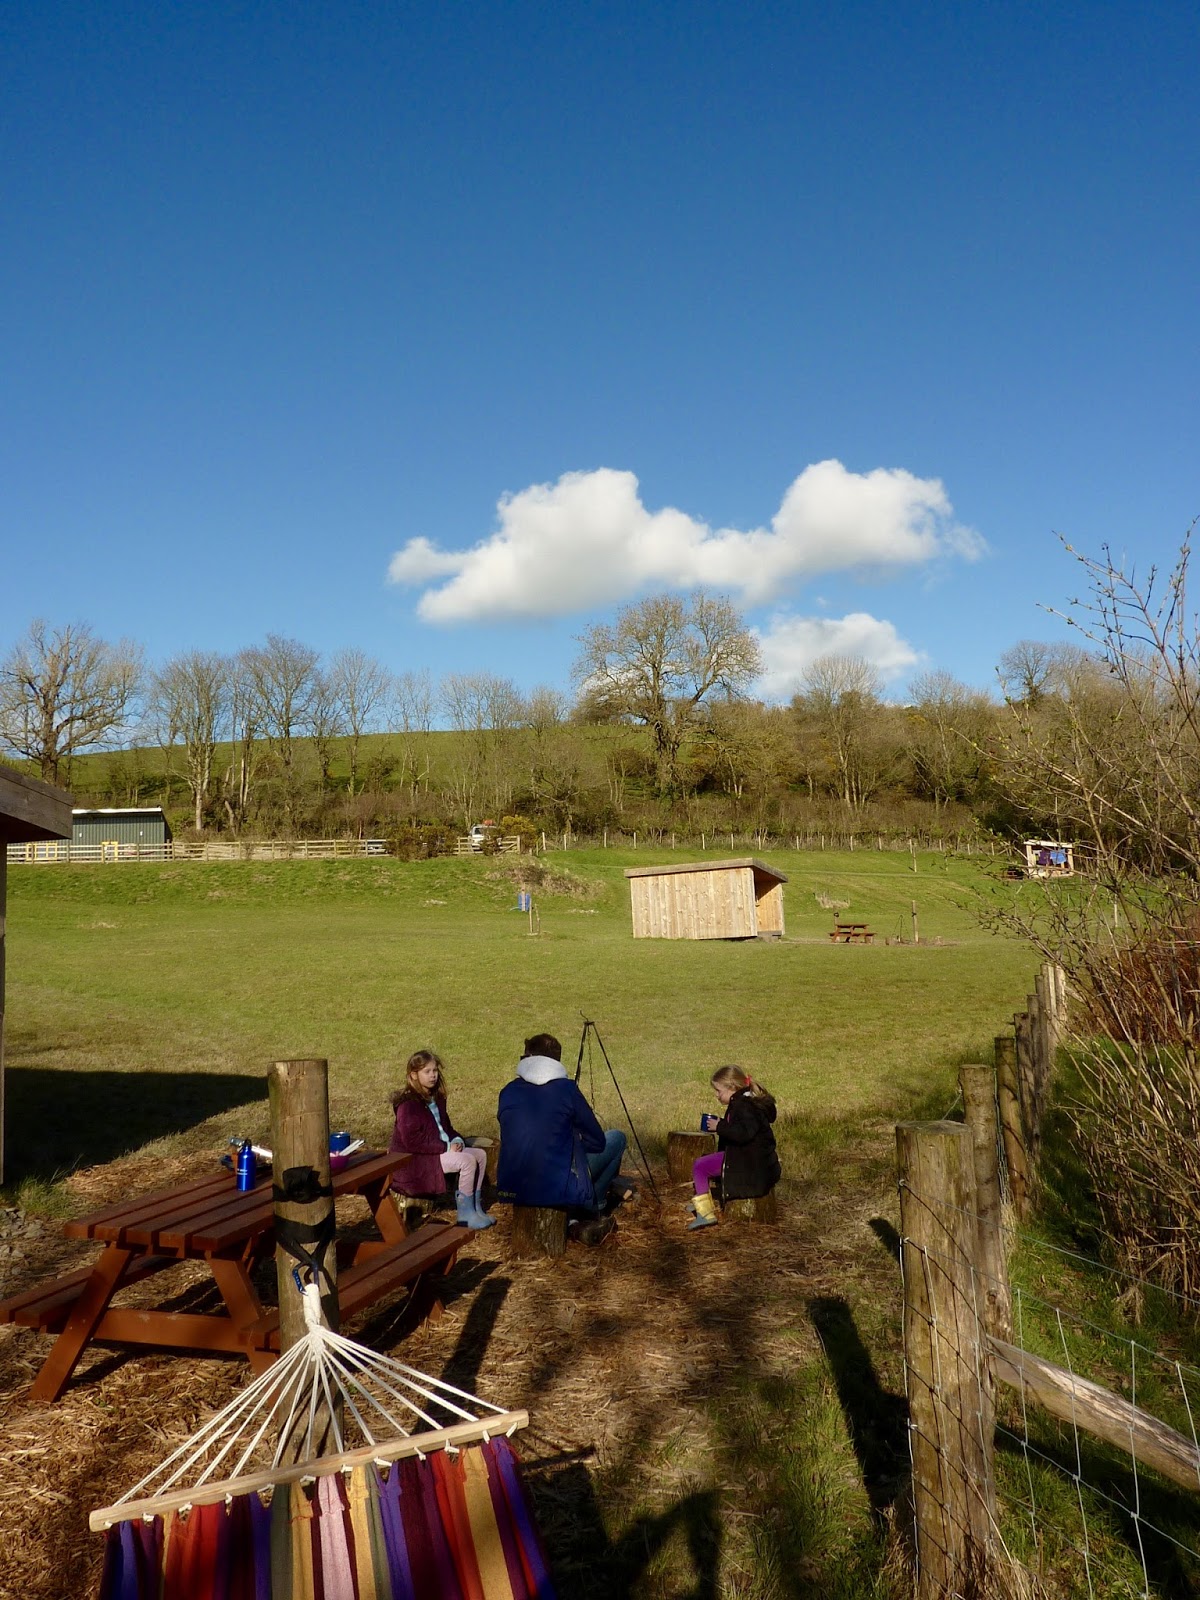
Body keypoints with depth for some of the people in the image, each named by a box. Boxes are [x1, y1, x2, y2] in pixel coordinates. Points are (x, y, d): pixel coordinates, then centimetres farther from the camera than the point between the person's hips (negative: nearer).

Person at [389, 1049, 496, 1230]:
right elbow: (412, 1141, -23)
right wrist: (446, 1147, -21)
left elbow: (446, 1127, 20)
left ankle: (475, 1207, 4)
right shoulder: (408, 1104, -18)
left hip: (440, 1149, 9)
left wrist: (456, 1140, -3)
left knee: (480, 1155, -1)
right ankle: (466, 1214, -11)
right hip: (413, 1160, -9)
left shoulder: (436, 1098, 11)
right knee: (467, 1160, -23)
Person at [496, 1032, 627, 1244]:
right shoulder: (566, 1089, -7)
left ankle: (575, 1224, 20)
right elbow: (598, 1141, 1)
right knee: (616, 1138, 16)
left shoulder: (508, 1092, 4)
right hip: (557, 1191, -4)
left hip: (512, 1189, 4)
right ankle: (591, 1211, 28)